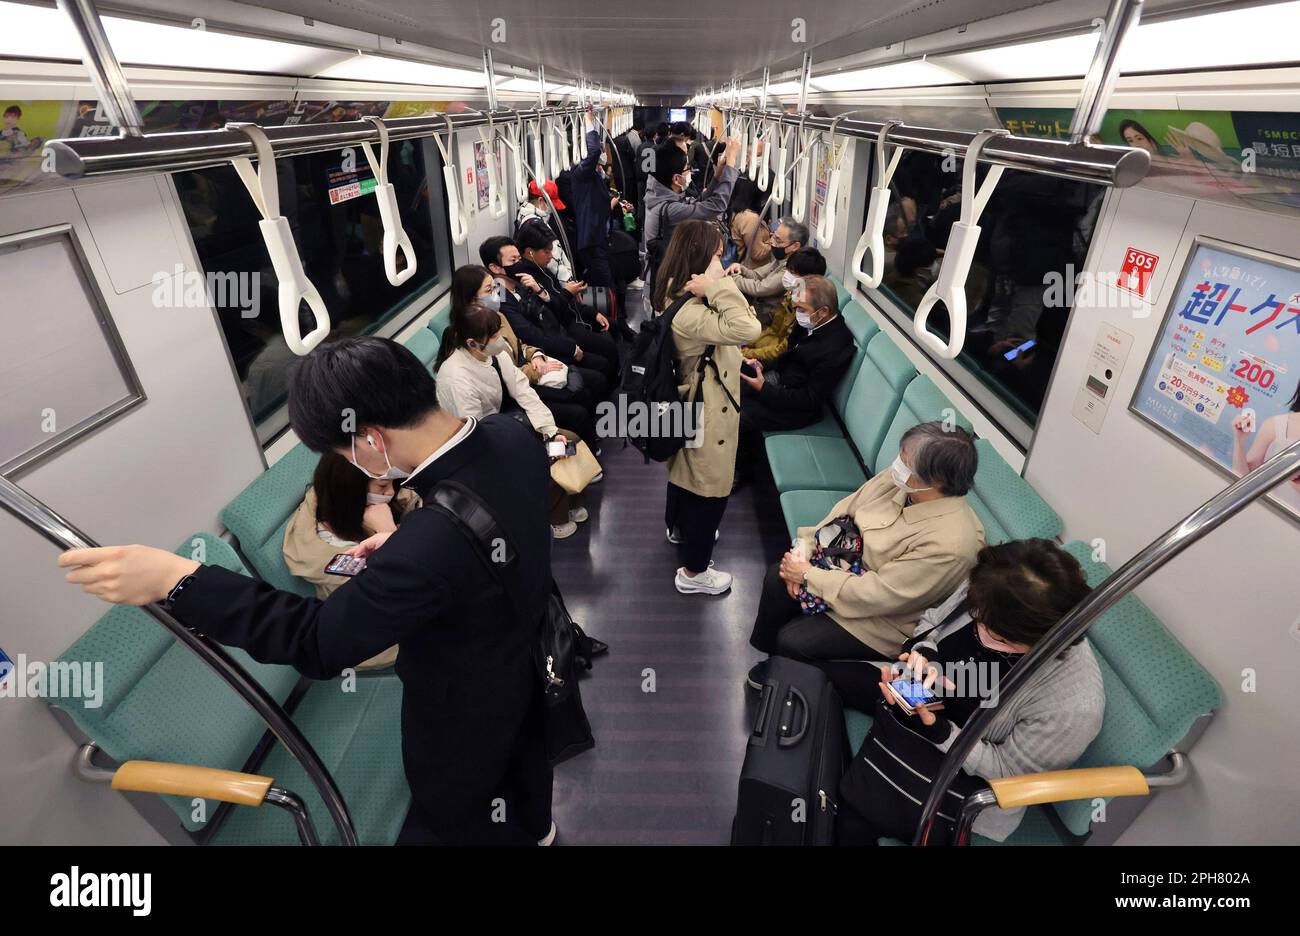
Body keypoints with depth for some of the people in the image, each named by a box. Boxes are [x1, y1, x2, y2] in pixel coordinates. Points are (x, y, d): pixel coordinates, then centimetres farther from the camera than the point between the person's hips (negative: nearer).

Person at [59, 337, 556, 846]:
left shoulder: (434, 540, -45)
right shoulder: (512, 434, -19)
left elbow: (319, 642, -33)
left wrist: (177, 578, -34)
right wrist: (405, 541, -6)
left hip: (460, 705, -8)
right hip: (519, 659, 8)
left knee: (449, 813, 24)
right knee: (521, 751, 36)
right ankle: (535, 825, 66)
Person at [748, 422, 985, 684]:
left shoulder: (950, 544, -35)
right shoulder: (899, 478, -16)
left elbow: (878, 595, -30)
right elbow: (846, 509, -3)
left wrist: (808, 575, -22)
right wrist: (804, 549, -13)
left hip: (884, 619, -6)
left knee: (792, 640, -11)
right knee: (777, 578, -4)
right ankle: (767, 652, 23)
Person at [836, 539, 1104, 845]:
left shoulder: (1076, 706, -33)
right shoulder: (989, 593, -22)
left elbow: (1006, 768, -18)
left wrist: (937, 731, -31)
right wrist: (922, 653, -23)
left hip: (962, 764, -5)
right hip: (919, 695, 5)